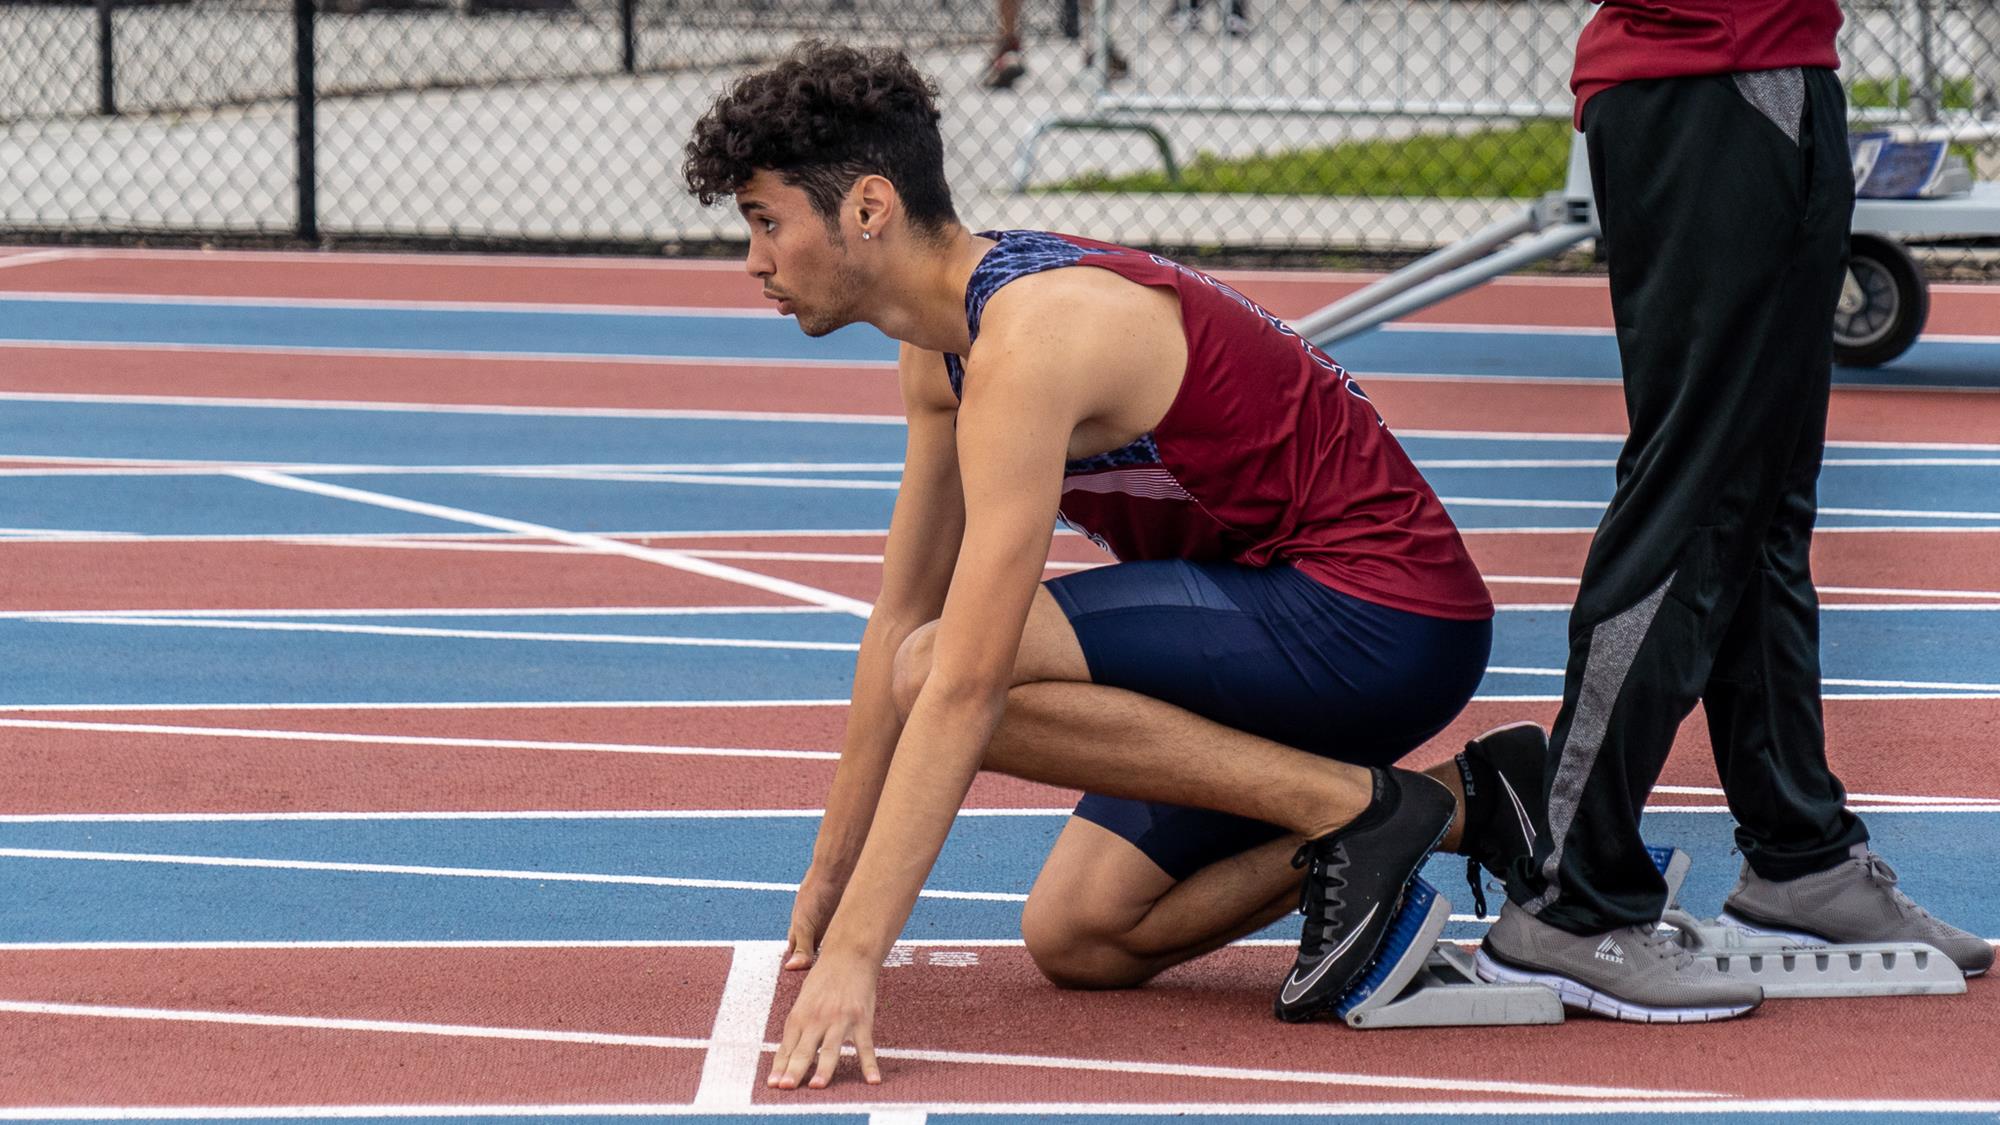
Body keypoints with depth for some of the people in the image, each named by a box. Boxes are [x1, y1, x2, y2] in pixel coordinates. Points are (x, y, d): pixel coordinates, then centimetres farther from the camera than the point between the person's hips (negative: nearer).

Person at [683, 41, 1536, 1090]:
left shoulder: (1030, 340, -23)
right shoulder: (942, 347, 8)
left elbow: (962, 689, -29)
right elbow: (900, 622, 18)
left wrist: (854, 954, -29)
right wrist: (831, 874, 20)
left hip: (1379, 610, -10)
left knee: (956, 668, -23)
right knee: (1074, 939, 6)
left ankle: (1357, 807, -14)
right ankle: (1455, 807, 10)